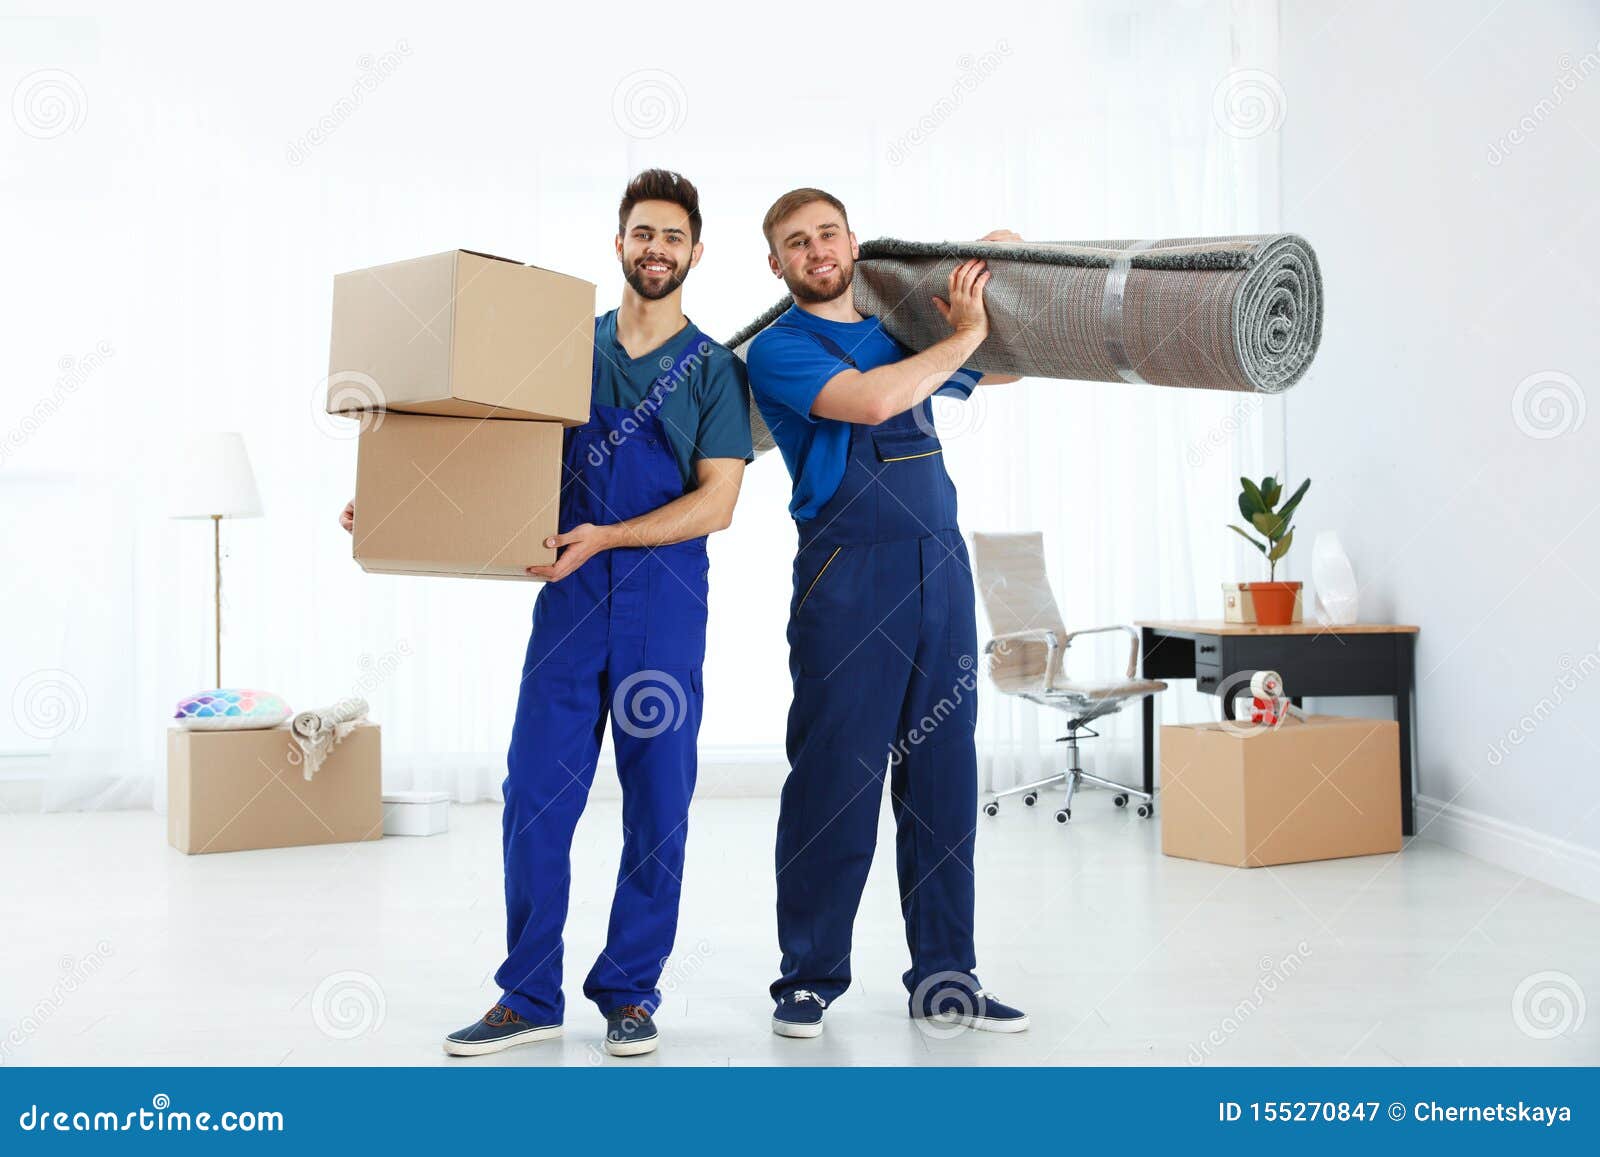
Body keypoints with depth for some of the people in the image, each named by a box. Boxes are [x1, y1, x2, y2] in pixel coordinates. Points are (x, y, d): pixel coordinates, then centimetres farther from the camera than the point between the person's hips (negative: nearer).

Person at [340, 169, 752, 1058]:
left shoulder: (714, 369, 4)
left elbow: (715, 503, -5)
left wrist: (607, 536, -16)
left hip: (667, 604, -2)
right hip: (570, 597, 2)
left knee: (657, 806, 3)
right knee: (535, 798, 0)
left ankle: (630, 993, 16)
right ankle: (530, 997, 11)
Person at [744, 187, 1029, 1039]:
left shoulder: (899, 333, 19)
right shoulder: (779, 348, 1)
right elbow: (867, 400, -17)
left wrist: (994, 263, 23)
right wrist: (964, 334, -5)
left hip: (940, 568, 6)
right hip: (848, 576, -5)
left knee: (941, 777, 6)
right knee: (832, 778, -3)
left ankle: (943, 976, 15)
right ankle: (810, 977, 9)